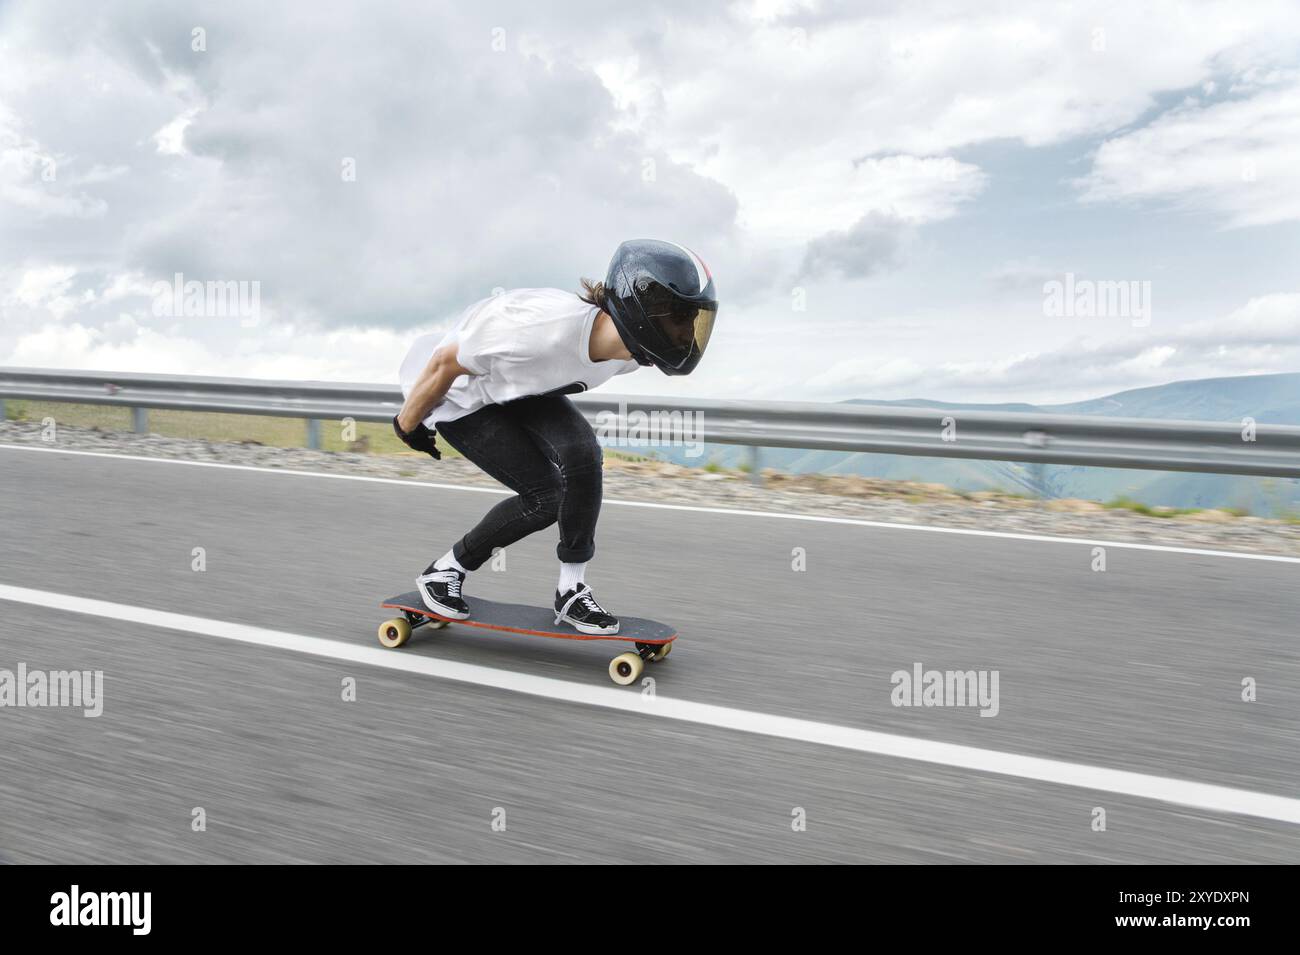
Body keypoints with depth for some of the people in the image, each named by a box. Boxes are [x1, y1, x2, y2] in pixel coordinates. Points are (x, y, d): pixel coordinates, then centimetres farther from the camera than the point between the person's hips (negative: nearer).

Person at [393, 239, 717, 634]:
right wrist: (409, 423, -11)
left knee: (583, 457, -20)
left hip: (524, 390, 6)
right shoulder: (543, 331, -42)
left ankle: (572, 591, -4)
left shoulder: (630, 350, -18)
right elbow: (446, 362, -26)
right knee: (546, 495, -16)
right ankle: (444, 570, 6)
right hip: (462, 395, -6)